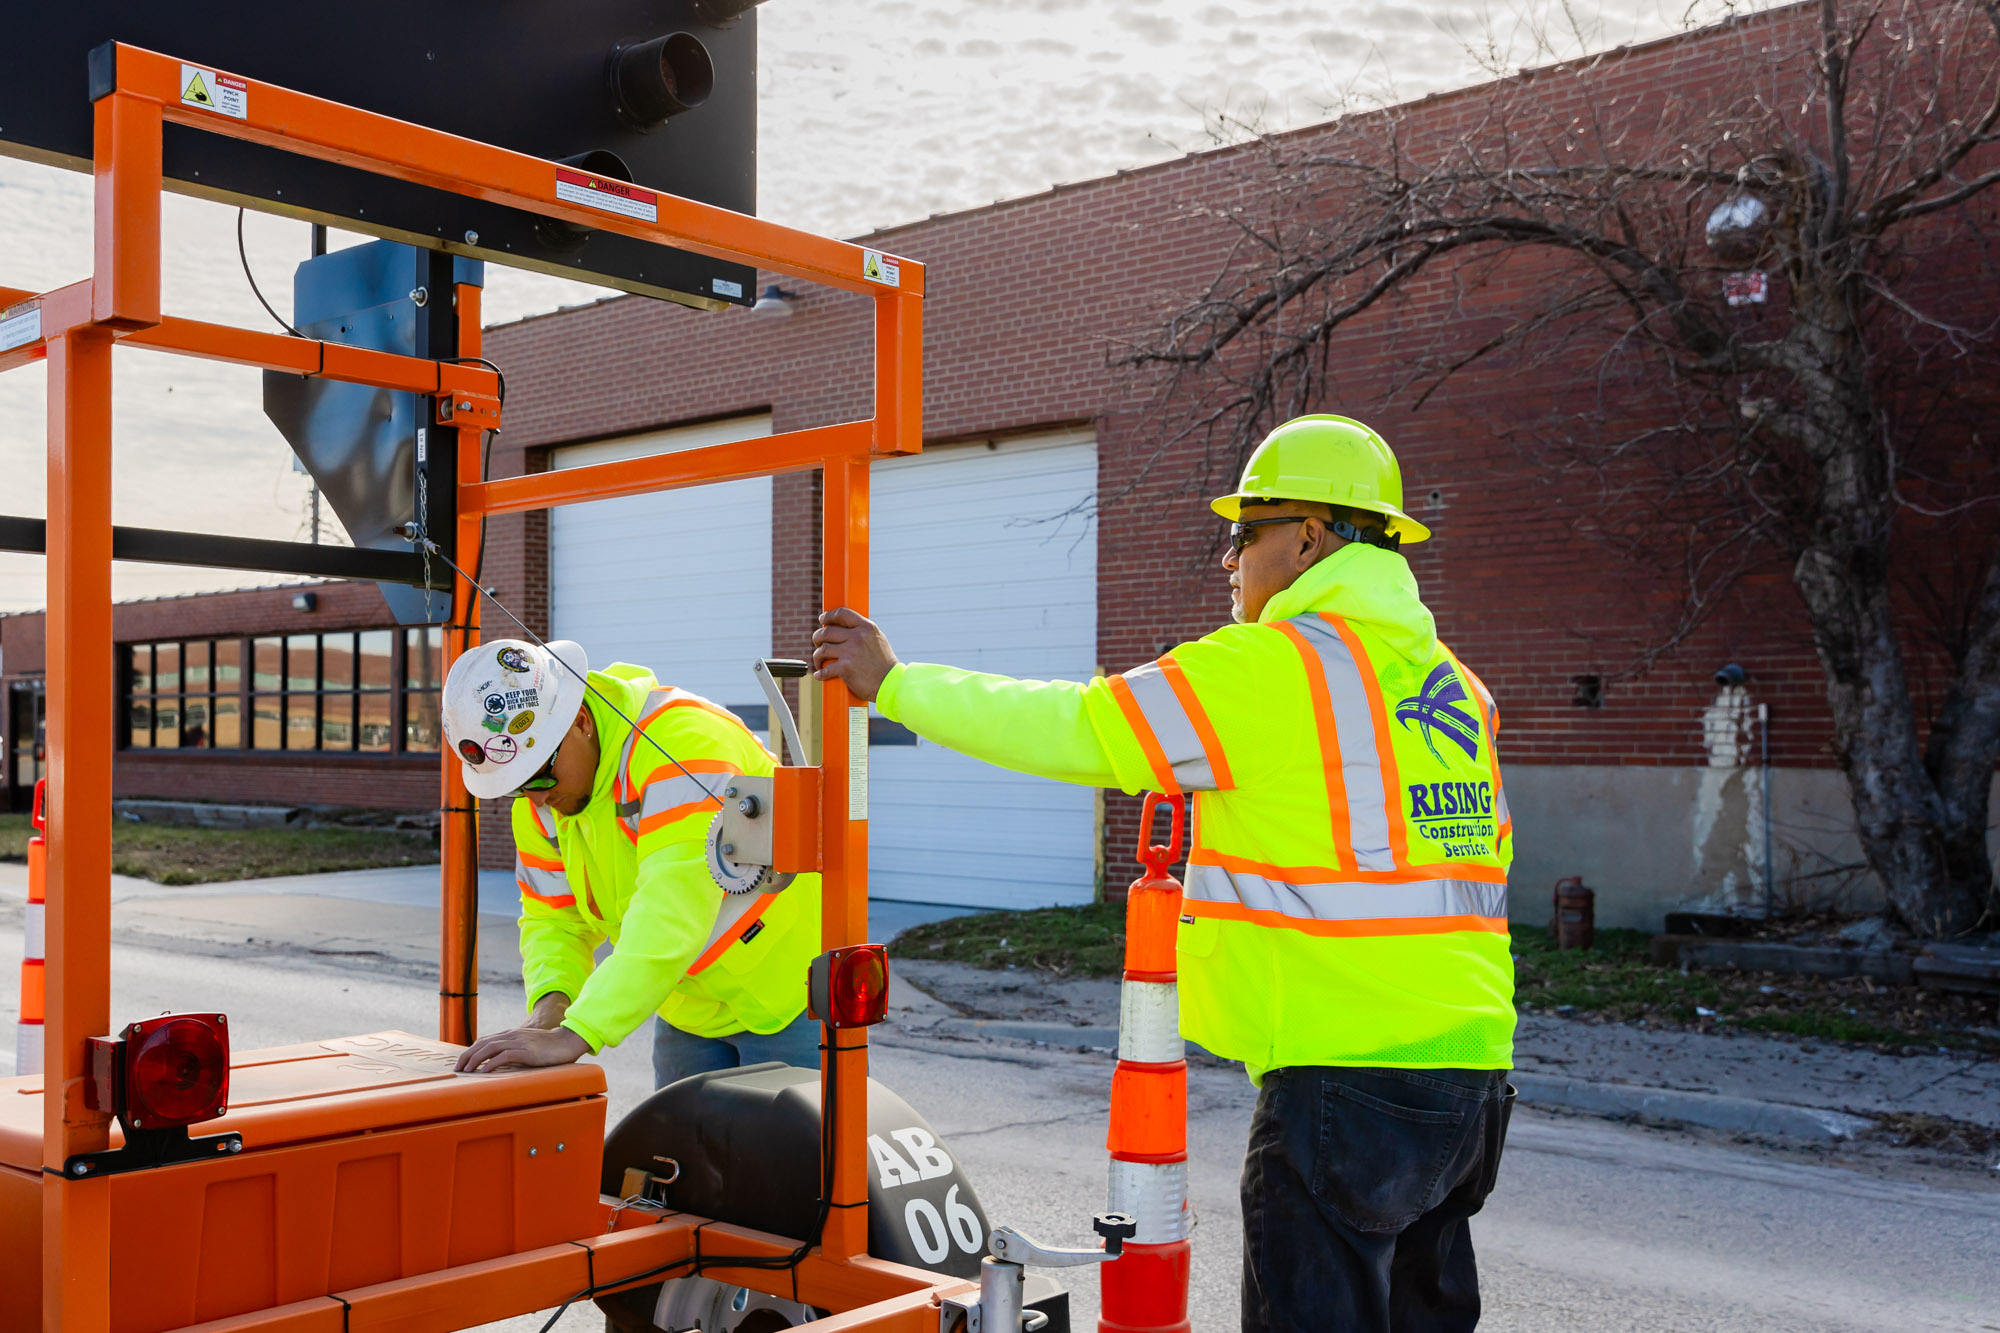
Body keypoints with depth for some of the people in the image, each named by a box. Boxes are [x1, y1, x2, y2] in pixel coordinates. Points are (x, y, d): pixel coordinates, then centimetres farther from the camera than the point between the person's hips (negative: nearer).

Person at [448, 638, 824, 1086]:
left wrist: (577, 1035, -45)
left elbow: (674, 909, -40)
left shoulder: (681, 740, -30)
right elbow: (554, 918, 4)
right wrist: (551, 999, -18)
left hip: (790, 993, -7)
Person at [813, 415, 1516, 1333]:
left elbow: (1067, 729, -9)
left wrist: (893, 683, 3)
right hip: (1471, 1076, 8)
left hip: (1347, 1078, -8)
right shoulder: (1458, 685, 13)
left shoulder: (1271, 665, -13)